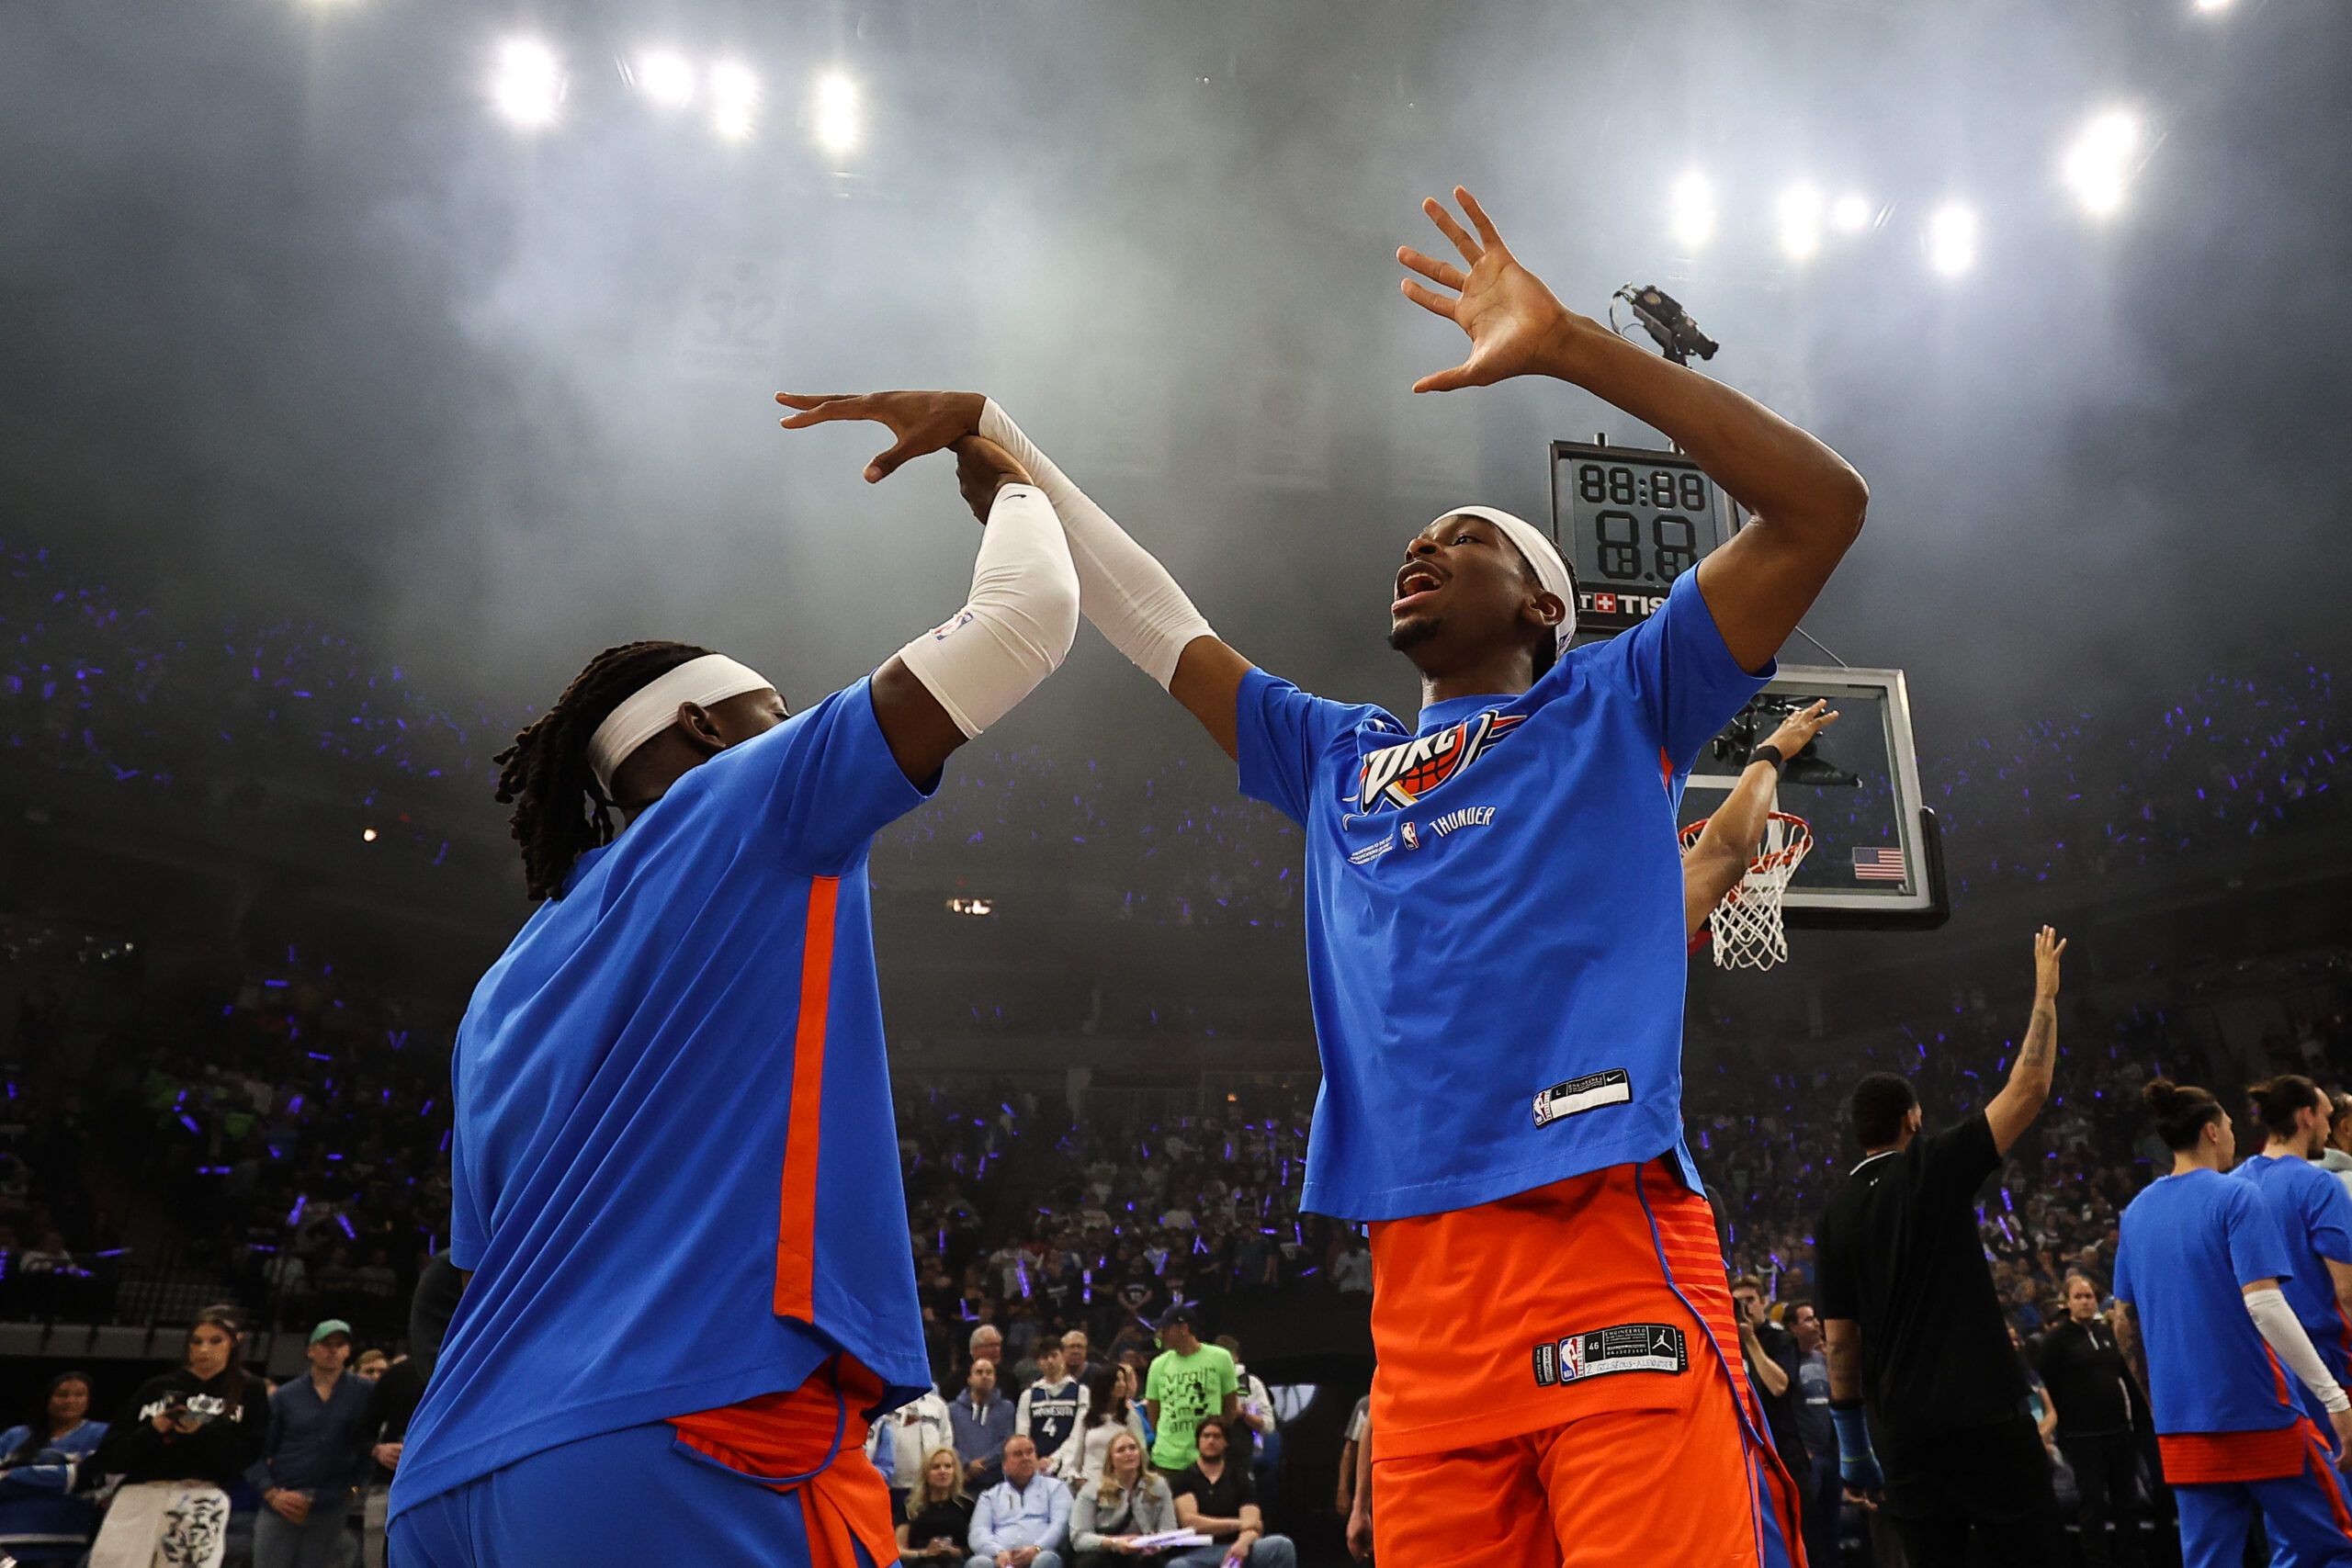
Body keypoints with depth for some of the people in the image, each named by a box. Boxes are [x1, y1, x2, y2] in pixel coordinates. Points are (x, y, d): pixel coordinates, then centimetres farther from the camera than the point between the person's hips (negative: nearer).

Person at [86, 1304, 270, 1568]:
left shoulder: (250, 1392, 10)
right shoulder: (156, 1388, 15)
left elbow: (251, 1457, -2)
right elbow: (110, 1456, 10)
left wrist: (204, 1432, -13)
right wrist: (152, 1431, -8)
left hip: (203, 1502, -2)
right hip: (138, 1495, 2)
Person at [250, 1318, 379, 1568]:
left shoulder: (366, 1394, 3)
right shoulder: (285, 1396, 6)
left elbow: (373, 1443, 7)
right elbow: (257, 1451, 5)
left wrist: (355, 1487, -2)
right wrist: (272, 1493, -8)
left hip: (330, 1511, -1)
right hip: (282, 1507, 1)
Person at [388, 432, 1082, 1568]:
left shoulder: (508, 985, 23)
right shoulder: (747, 807, 3)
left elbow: (493, 1256, 20)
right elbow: (1028, 616, -1)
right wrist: (1005, 484, 18)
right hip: (687, 1446, -8)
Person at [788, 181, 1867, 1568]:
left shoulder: (1618, 706, 12)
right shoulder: (1336, 758, 24)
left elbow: (1823, 503, 3)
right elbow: (1148, 615, 28)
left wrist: (1569, 346, -2)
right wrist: (984, 428, 27)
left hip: (1615, 1251, -4)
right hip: (1425, 1290, 4)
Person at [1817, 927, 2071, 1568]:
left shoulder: (1835, 1214, 7)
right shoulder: (1935, 1167, -4)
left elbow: (1841, 1342, 6)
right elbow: (2028, 1088, -2)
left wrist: (1852, 1445, 13)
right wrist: (2045, 994, 8)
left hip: (1907, 1429, 4)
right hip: (1984, 1412, -4)